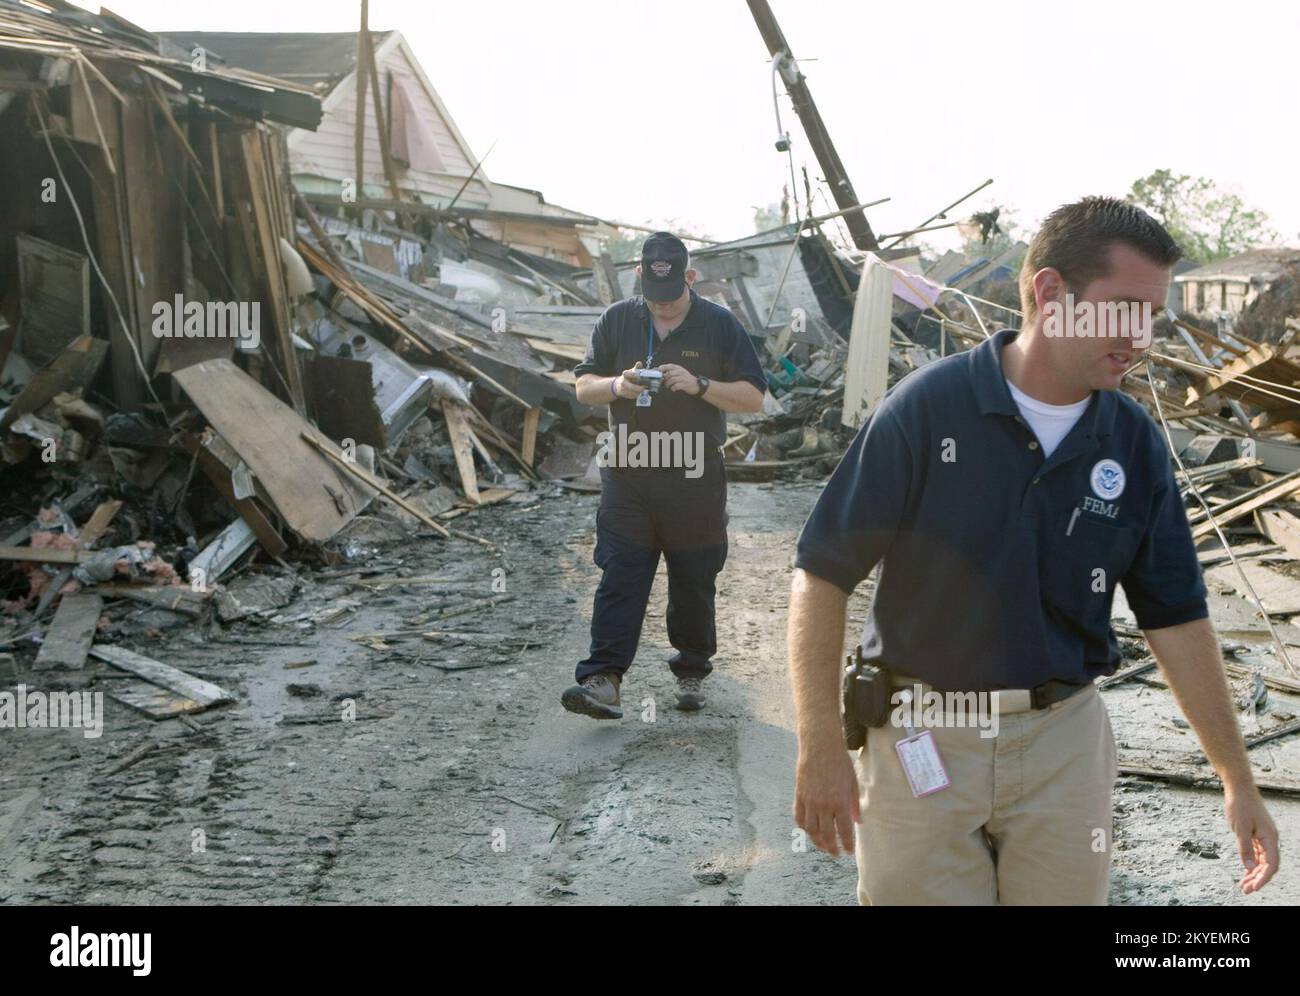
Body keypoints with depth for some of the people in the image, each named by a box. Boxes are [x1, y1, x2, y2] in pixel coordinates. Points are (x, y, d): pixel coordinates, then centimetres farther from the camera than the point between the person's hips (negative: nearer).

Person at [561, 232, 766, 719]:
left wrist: (699, 385, -17)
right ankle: (603, 681, -11)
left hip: (695, 481, -1)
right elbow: (583, 387, 10)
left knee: (693, 584, 9)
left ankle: (691, 672, 26)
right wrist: (617, 386, -12)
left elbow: (753, 397, -1)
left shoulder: (719, 325, 1)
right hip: (626, 477, 1)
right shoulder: (617, 319, 6)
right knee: (619, 578, -6)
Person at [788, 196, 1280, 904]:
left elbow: (1176, 618, 6)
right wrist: (820, 748, -14)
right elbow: (823, 575, -11)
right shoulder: (928, 407, -13)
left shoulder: (1135, 443, 0)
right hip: (924, 739, -3)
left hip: (1065, 740, 3)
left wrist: (1239, 781, 8)